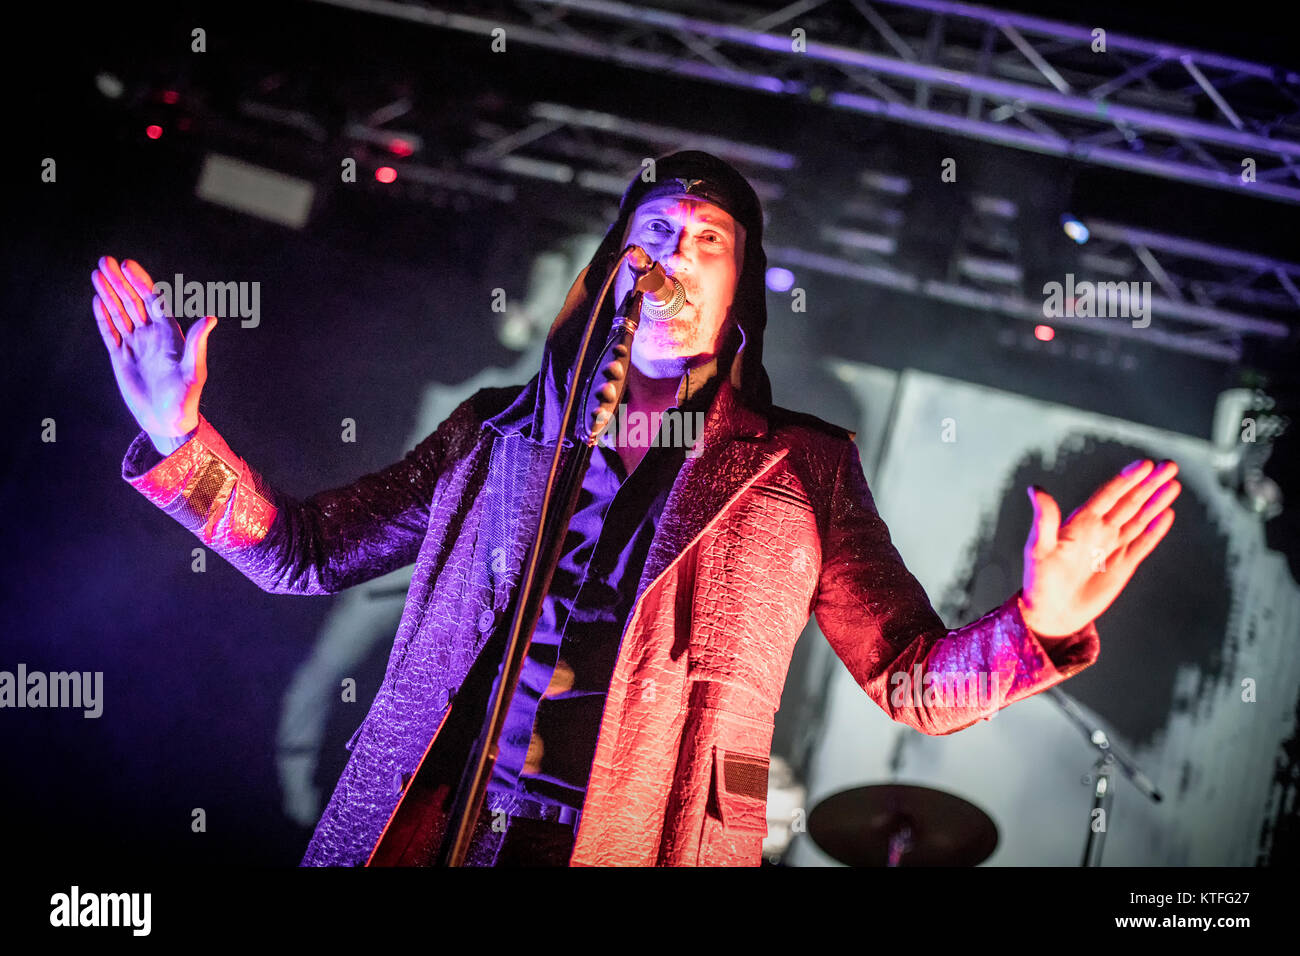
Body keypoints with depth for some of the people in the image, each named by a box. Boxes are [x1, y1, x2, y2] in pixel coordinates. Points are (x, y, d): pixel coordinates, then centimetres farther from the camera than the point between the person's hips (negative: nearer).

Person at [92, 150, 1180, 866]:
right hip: (429, 836, 2)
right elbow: (307, 550, 13)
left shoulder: (800, 469, 7)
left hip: (642, 846, -1)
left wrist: (1036, 625, -14)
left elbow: (915, 684, 5)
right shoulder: (498, 433, 11)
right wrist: (183, 440, 1)